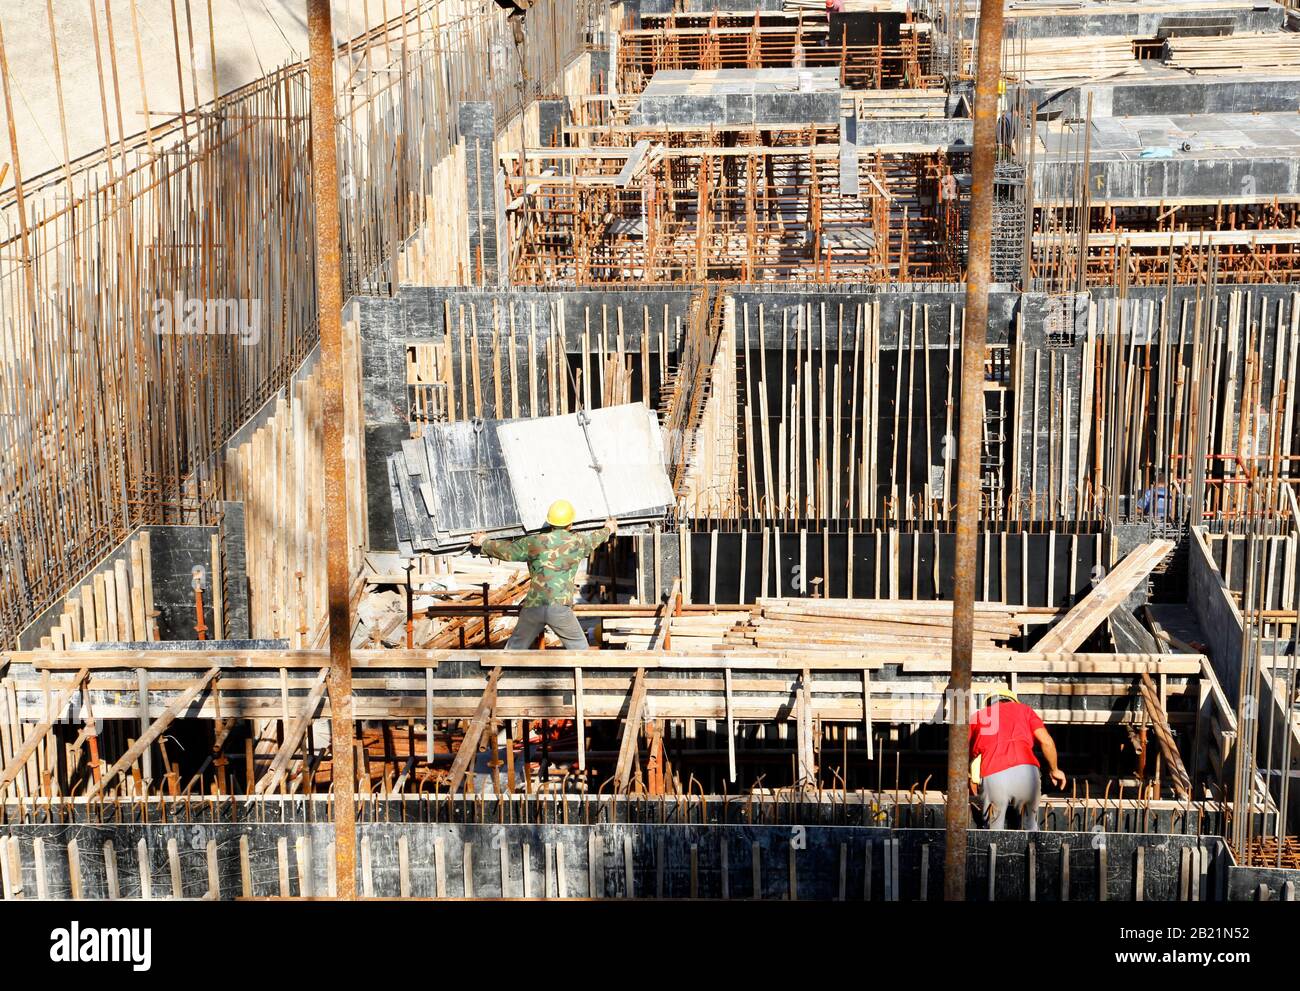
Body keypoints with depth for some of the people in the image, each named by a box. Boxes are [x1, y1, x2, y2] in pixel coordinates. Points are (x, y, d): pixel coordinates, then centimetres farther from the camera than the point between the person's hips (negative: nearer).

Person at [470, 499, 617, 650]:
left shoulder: (535, 542, 3)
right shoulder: (578, 542, 7)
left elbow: (506, 550, 11)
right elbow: (594, 539, 29)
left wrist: (484, 541, 30)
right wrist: (608, 529, 52)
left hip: (533, 607, 1)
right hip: (560, 608, -1)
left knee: (514, 648, 14)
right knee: (579, 648, 16)